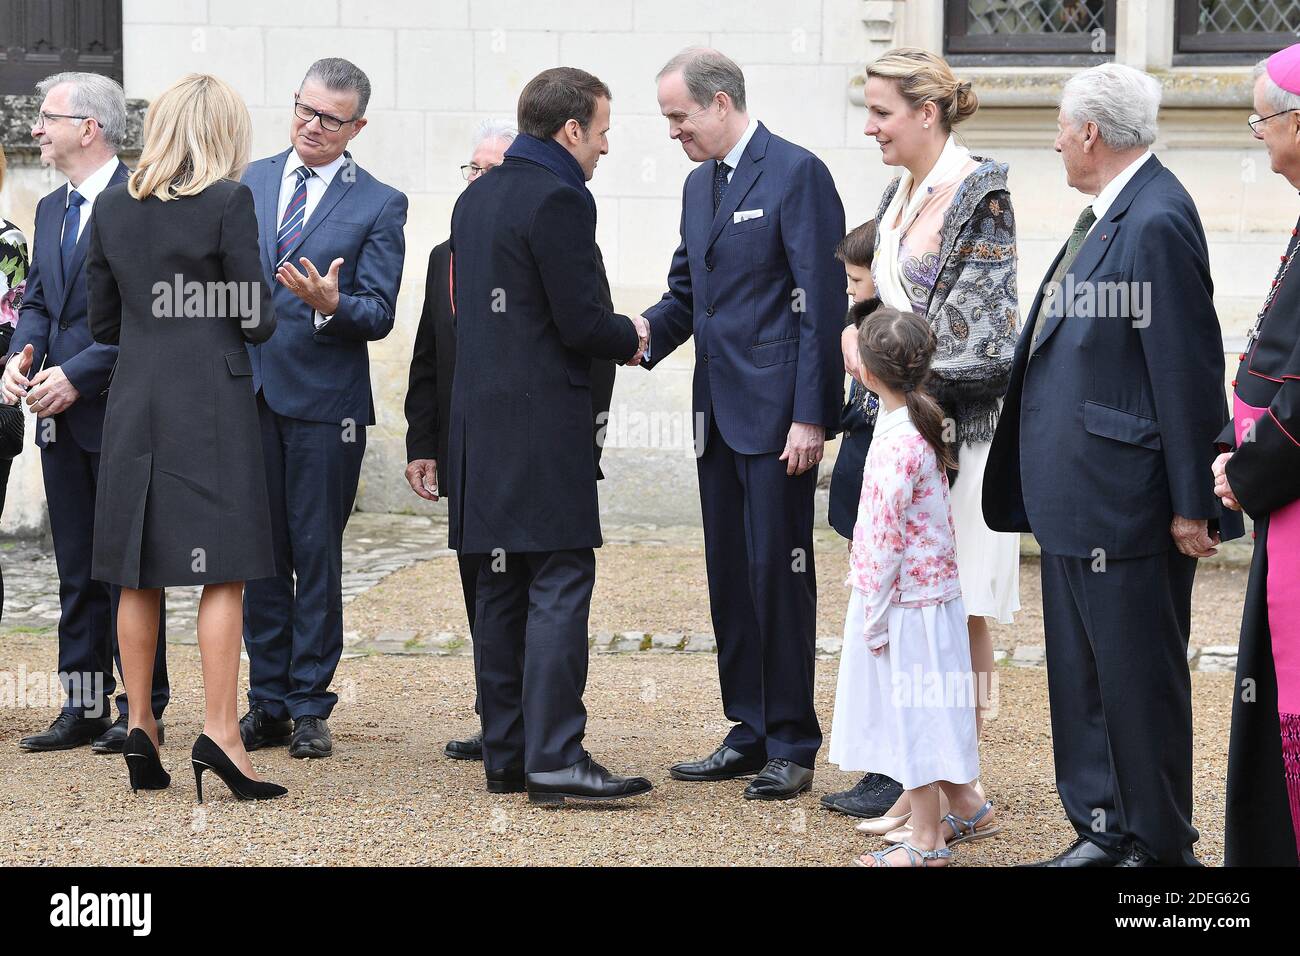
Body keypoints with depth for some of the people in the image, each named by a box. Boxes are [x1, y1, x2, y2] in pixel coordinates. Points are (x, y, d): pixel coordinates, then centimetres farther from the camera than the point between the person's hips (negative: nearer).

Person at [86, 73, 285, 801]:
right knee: (223, 572, -3)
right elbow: (256, 320, -9)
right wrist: (270, 316, 12)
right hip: (212, 399, -5)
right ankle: (219, 732, -10)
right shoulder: (229, 202, -8)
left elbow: (103, 322, 11)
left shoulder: (114, 206, 7)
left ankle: (139, 727, 15)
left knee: (138, 575, 11)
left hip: (135, 400, 5)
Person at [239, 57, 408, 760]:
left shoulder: (379, 206, -1)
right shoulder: (248, 184, 10)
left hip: (324, 400, -3)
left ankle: (310, 707, 8)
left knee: (316, 554, 1)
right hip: (248, 391, 3)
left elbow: (379, 315, -6)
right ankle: (267, 703, 15)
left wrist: (331, 304, -26)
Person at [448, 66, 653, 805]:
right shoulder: (560, 199, -12)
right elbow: (581, 323, -16)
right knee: (561, 583, -8)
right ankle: (554, 756, -13)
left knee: (502, 587, 10)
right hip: (544, 422, -9)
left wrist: (612, 332, 20)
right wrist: (631, 336, 5)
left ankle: (506, 755, 13)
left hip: (480, 420, 9)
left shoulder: (475, 198, 16)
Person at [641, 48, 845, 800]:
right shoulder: (700, 184, 16)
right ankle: (750, 733, 19)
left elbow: (821, 302, -14)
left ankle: (792, 746, 3)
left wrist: (809, 417, -18)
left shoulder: (797, 174, -10)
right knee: (729, 576, 11)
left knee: (778, 571, -4)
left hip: (776, 412, -8)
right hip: (720, 412, 8)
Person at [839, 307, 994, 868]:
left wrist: (873, 615, -15)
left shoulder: (896, 442, -22)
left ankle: (926, 842, 6)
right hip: (933, 587, 9)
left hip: (903, 600, -9)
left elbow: (884, 538, -20)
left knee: (913, 715, -1)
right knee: (929, 712, 19)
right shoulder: (923, 425, 5)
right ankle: (967, 807, 30)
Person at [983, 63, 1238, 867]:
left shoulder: (1157, 223, -19)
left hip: (1126, 500, -10)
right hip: (1078, 496, 10)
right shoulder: (1108, 214, 11)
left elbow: (1187, 370, -20)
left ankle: (1156, 846, 11)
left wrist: (1193, 503, -19)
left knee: (1137, 677, 0)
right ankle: (1104, 831, 25)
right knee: (1081, 673, 16)